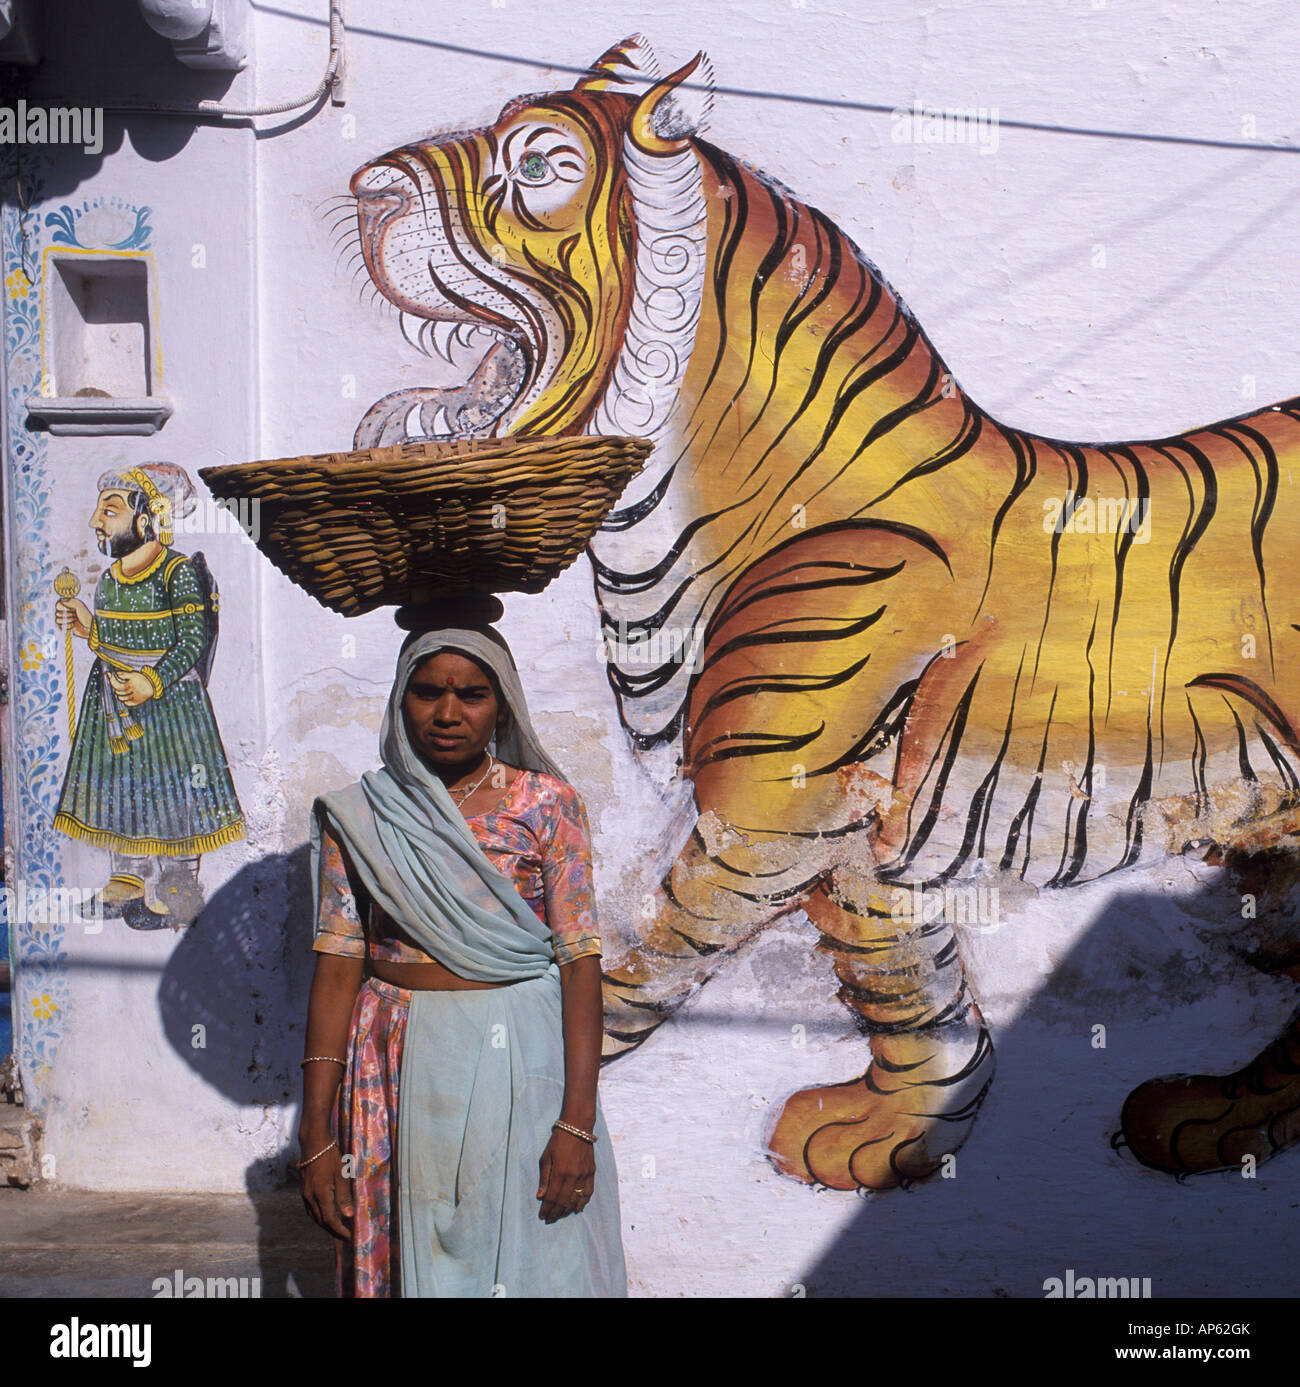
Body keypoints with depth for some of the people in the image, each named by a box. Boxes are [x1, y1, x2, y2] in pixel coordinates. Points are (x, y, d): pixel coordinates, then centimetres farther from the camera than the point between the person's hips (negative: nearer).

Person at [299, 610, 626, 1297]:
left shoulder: (546, 804, -2)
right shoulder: (358, 817, 3)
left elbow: (580, 961, -6)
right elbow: (337, 967, 1)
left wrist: (577, 1123, -13)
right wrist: (315, 1134, -4)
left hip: (520, 1061, -1)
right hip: (397, 1072, 2)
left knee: (526, 1259, 5)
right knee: (410, 1261, 10)